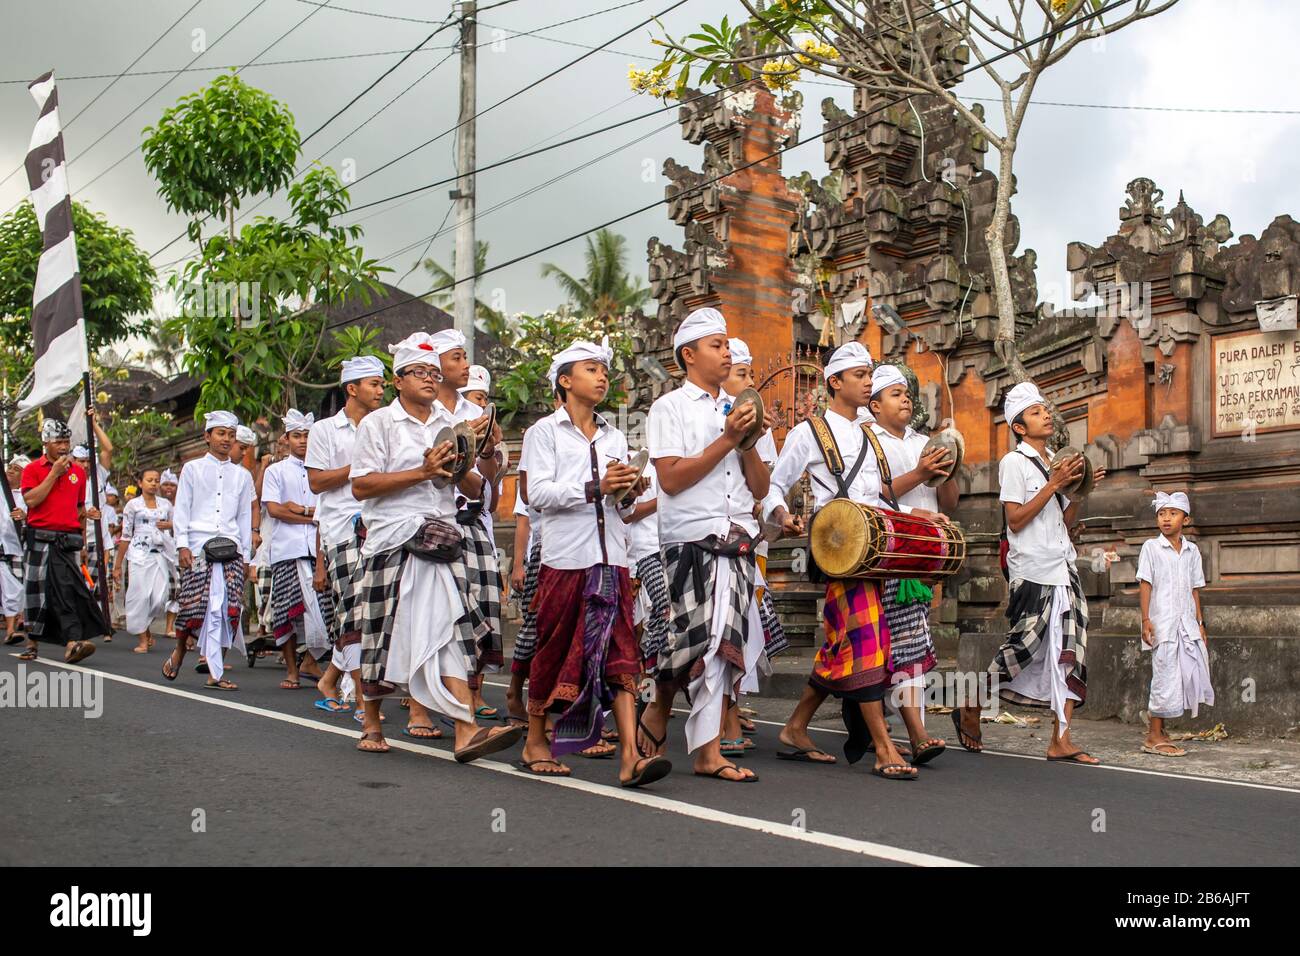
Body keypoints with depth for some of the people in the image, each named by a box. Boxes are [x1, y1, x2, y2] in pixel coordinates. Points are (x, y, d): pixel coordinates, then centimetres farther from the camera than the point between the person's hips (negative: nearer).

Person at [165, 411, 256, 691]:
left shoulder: (242, 475, 16)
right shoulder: (192, 469, 10)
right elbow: (181, 510, 6)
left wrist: (246, 556, 13)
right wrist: (182, 545, -4)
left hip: (230, 548, 2)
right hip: (198, 546, -2)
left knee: (228, 609, -6)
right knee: (195, 604, -9)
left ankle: (215, 675, -2)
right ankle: (180, 650, 20)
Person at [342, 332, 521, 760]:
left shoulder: (448, 428, 19)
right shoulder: (379, 423, 4)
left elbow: (474, 489, 22)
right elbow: (361, 486, -7)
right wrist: (422, 472, -12)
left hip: (441, 540, 4)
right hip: (394, 540, -3)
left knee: (450, 629, -9)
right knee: (384, 635, 3)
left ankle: (466, 730, -18)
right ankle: (371, 722, 23)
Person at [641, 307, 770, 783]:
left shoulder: (738, 410, 18)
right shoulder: (670, 407, 2)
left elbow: (760, 488, 14)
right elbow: (671, 478, -11)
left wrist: (749, 443, -2)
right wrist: (727, 440, -10)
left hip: (738, 541, 5)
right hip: (690, 540, -5)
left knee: (724, 644, 1)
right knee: (697, 641, -7)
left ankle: (708, 753, 4)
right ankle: (658, 711, 20)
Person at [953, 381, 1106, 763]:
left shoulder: (1055, 463, 18)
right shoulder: (1014, 462, -4)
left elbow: (1066, 521, 18)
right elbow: (1016, 519, -12)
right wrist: (1054, 484, -14)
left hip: (1064, 568, 7)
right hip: (1033, 571, -7)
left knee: (1069, 653, -1)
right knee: (1023, 647, -6)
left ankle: (1061, 741, 0)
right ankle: (970, 708, 15)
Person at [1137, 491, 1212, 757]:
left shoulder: (1192, 550, 12)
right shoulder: (1151, 547, 0)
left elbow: (1194, 590, 15)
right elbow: (1145, 585, -4)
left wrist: (1199, 623, 12)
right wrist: (1146, 620, -12)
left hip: (1186, 622, 5)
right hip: (1162, 622, -5)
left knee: (1194, 673, 2)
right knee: (1166, 677, -5)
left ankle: (1158, 726, 15)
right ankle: (1154, 737, 5)